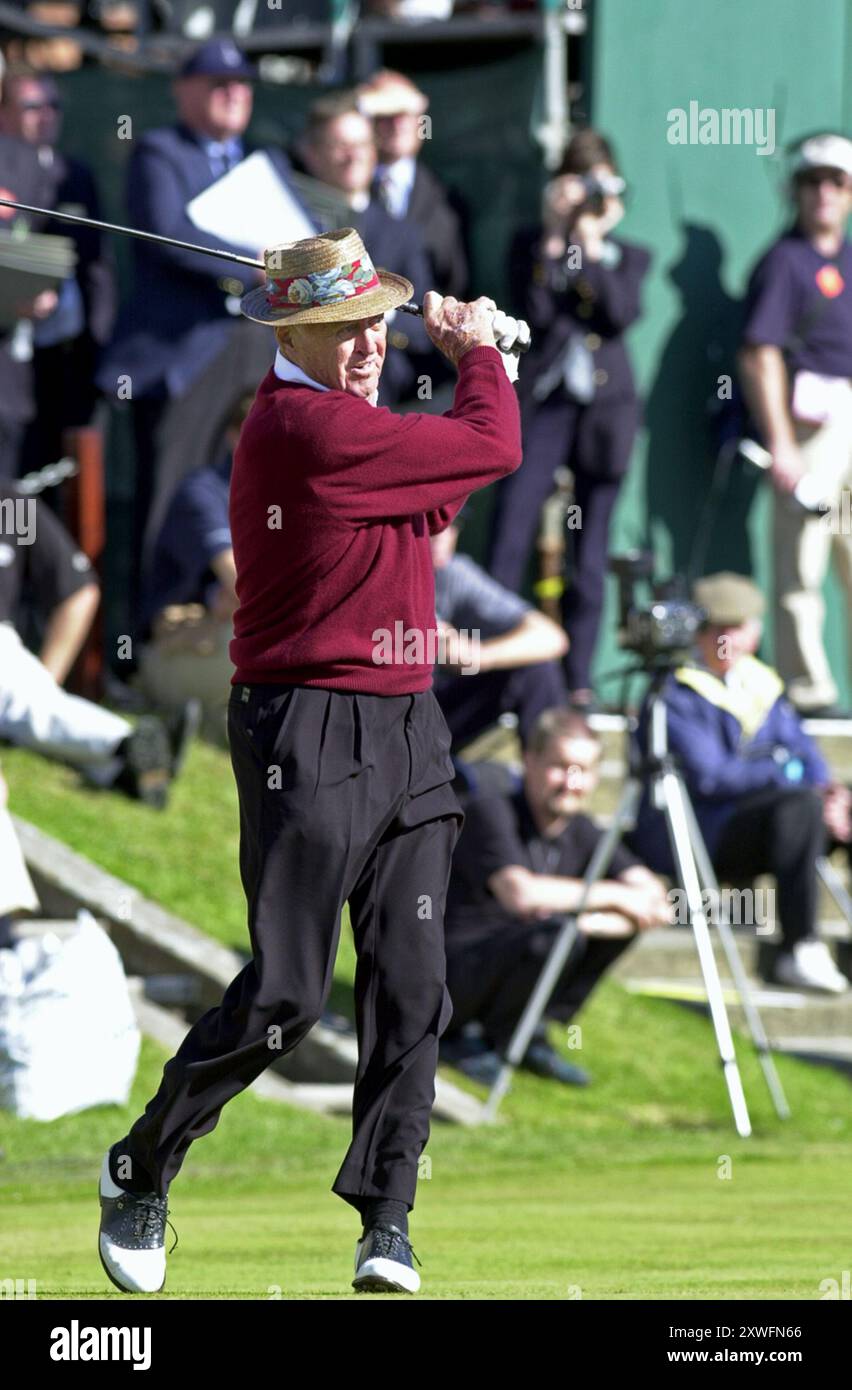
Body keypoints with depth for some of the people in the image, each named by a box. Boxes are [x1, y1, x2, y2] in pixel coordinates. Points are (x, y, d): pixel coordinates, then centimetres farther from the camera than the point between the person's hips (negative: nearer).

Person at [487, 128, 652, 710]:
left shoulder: (628, 256, 12)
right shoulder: (532, 245, 9)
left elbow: (623, 313, -7)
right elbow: (535, 312, -7)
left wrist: (591, 243, -9)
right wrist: (554, 236, -10)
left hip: (604, 405, 1)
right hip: (542, 401, -1)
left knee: (589, 552, 3)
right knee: (508, 539, -11)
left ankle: (578, 679, 7)